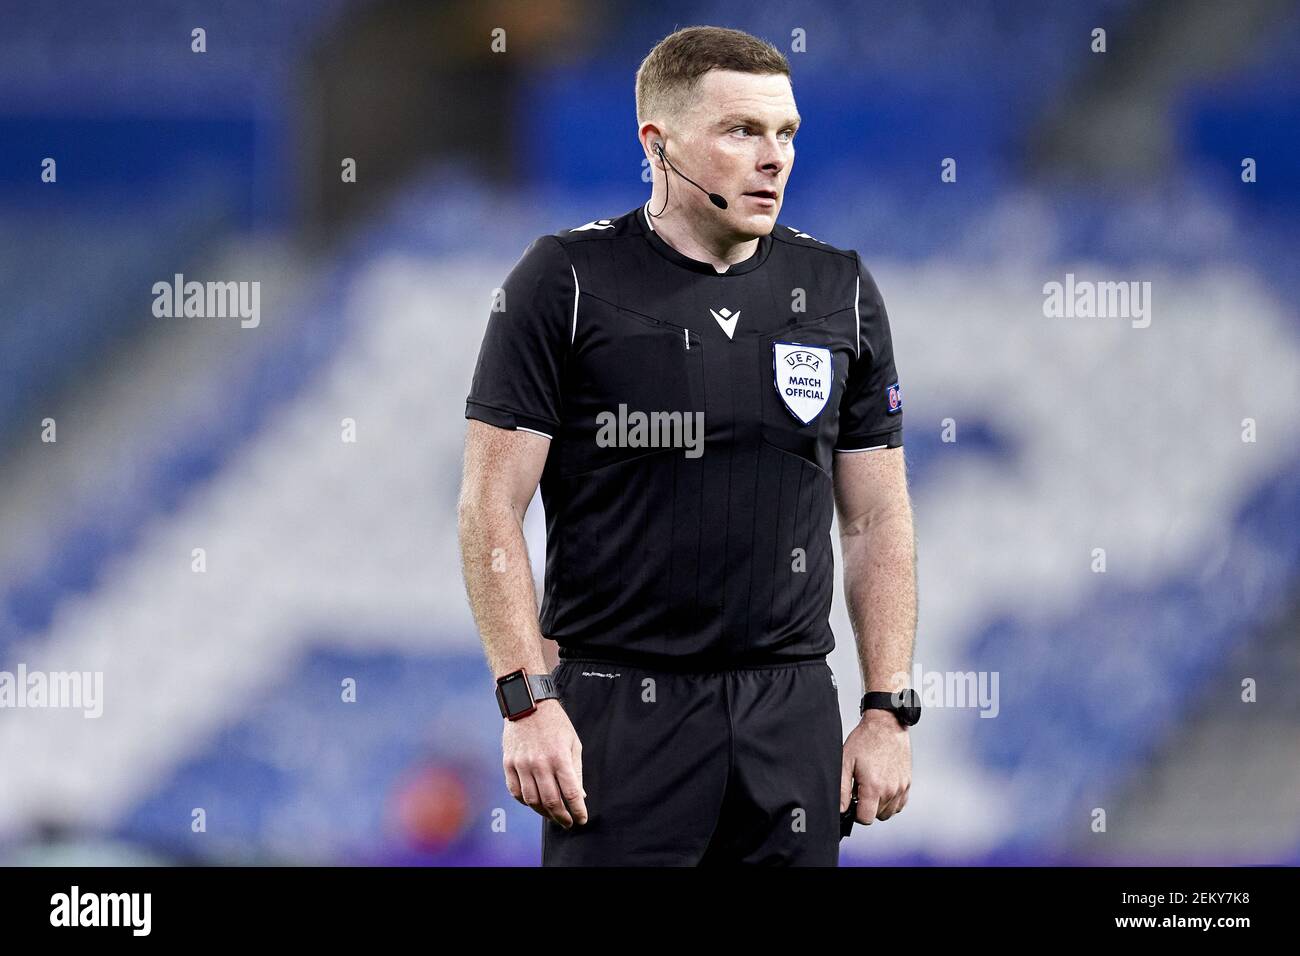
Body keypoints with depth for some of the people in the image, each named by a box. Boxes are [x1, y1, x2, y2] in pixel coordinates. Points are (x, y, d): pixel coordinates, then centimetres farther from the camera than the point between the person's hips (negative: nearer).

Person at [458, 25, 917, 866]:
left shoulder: (840, 293, 8)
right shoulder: (566, 283, -4)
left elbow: (878, 521, 12)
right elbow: (492, 507, -5)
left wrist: (889, 713, 4)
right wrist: (527, 703, -13)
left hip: (792, 711, 4)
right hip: (620, 710, -4)